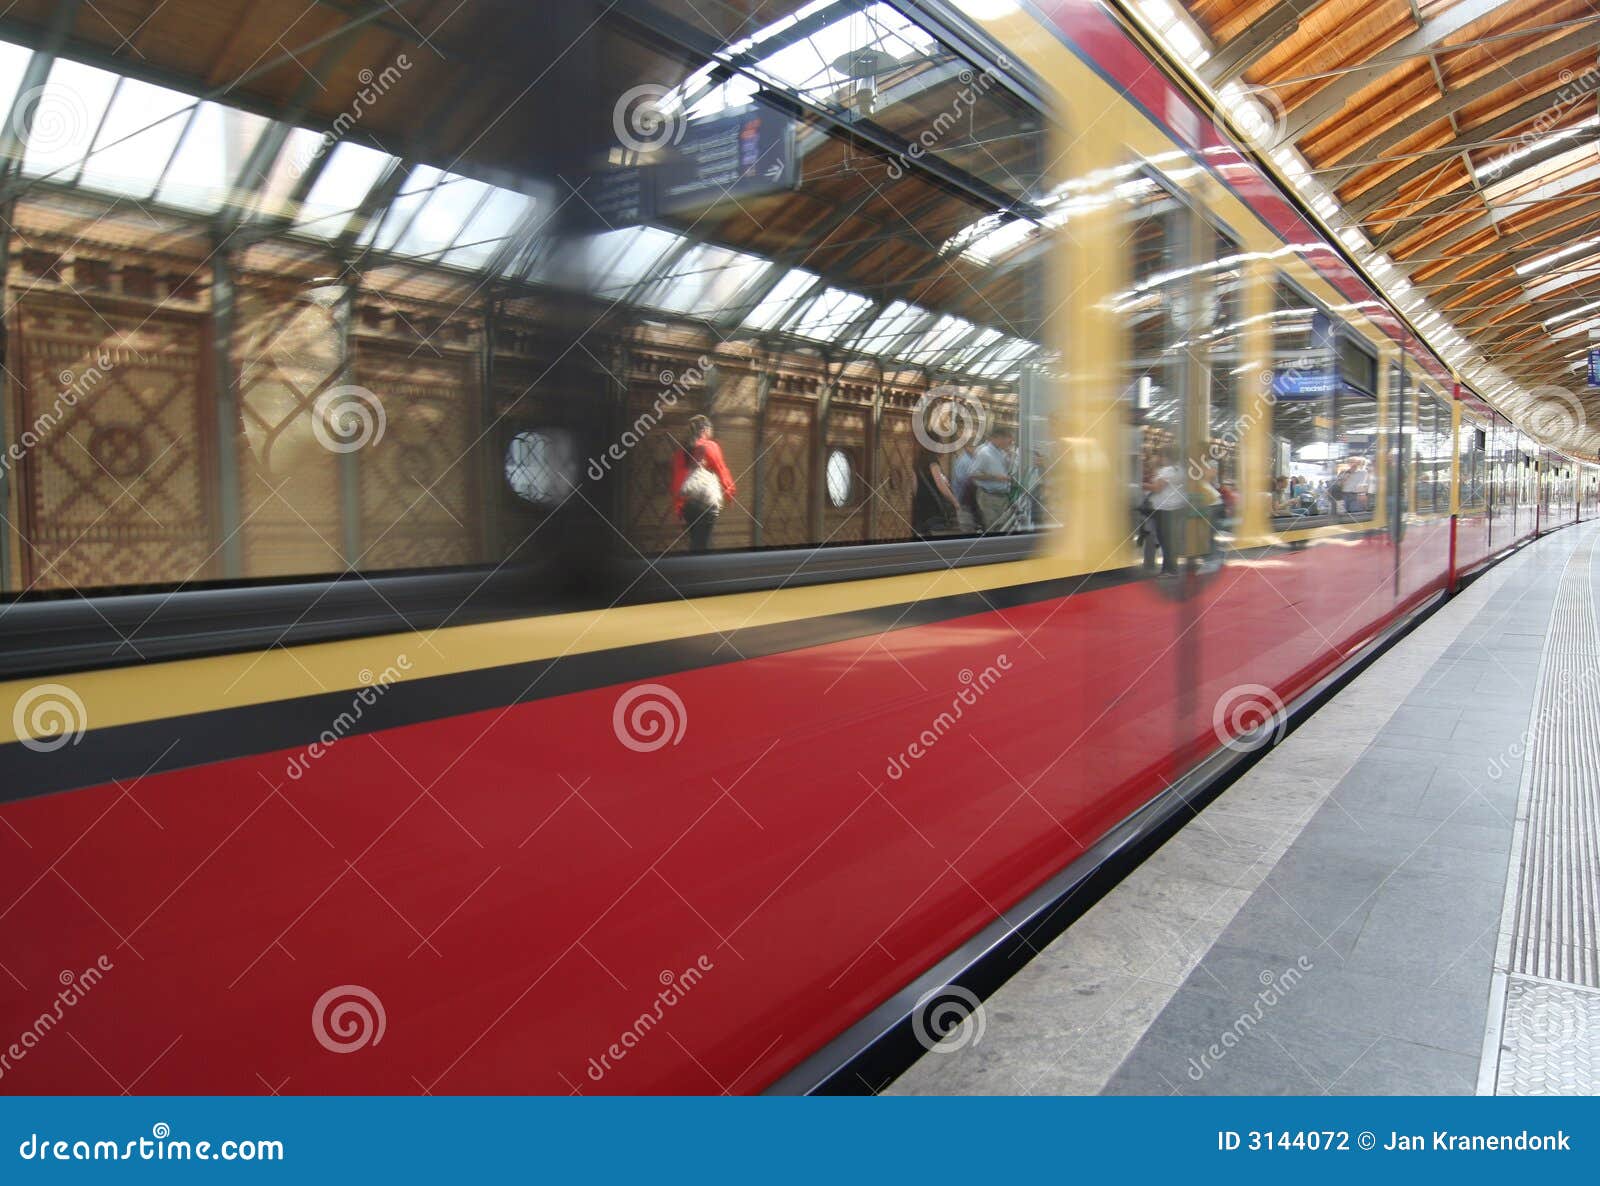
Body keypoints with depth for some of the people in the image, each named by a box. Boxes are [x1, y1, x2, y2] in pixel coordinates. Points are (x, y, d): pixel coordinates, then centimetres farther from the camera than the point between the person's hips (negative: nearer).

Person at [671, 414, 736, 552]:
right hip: (707, 499, -4)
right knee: (704, 538, -5)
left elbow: (676, 478, 9)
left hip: (687, 500, 5)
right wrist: (730, 490, 17)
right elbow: (721, 470, 2)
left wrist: (677, 505, 14)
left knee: (694, 538, 13)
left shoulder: (682, 451, 10)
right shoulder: (710, 446, -1)